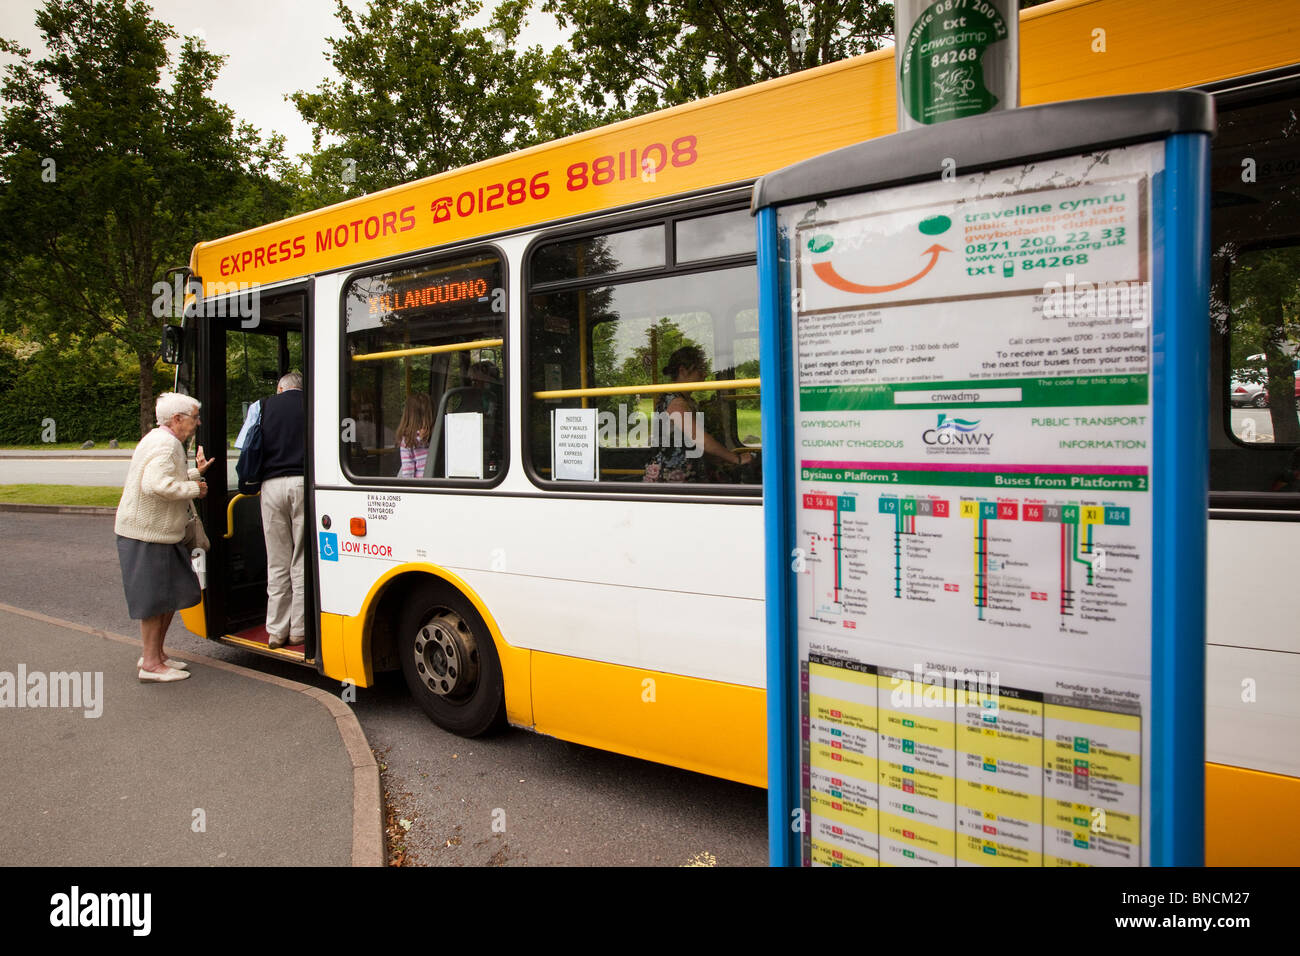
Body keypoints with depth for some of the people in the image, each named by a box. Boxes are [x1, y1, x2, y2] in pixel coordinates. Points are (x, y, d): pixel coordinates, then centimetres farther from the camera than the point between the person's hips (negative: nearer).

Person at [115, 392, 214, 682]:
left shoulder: (162, 441, 17)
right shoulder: (166, 444, -18)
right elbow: (156, 484, -32)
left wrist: (194, 473, 17)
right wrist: (193, 489, -20)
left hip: (159, 531, 11)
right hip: (147, 534, -11)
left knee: (172, 593, 16)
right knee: (155, 598, -3)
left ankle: (155, 653, 29)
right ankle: (151, 664, 7)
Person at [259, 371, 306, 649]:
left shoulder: (266, 405, 11)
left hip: (272, 485, 2)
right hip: (303, 483, -2)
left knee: (277, 563, 9)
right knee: (302, 562, 5)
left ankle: (276, 631, 14)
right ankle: (299, 629, 8)